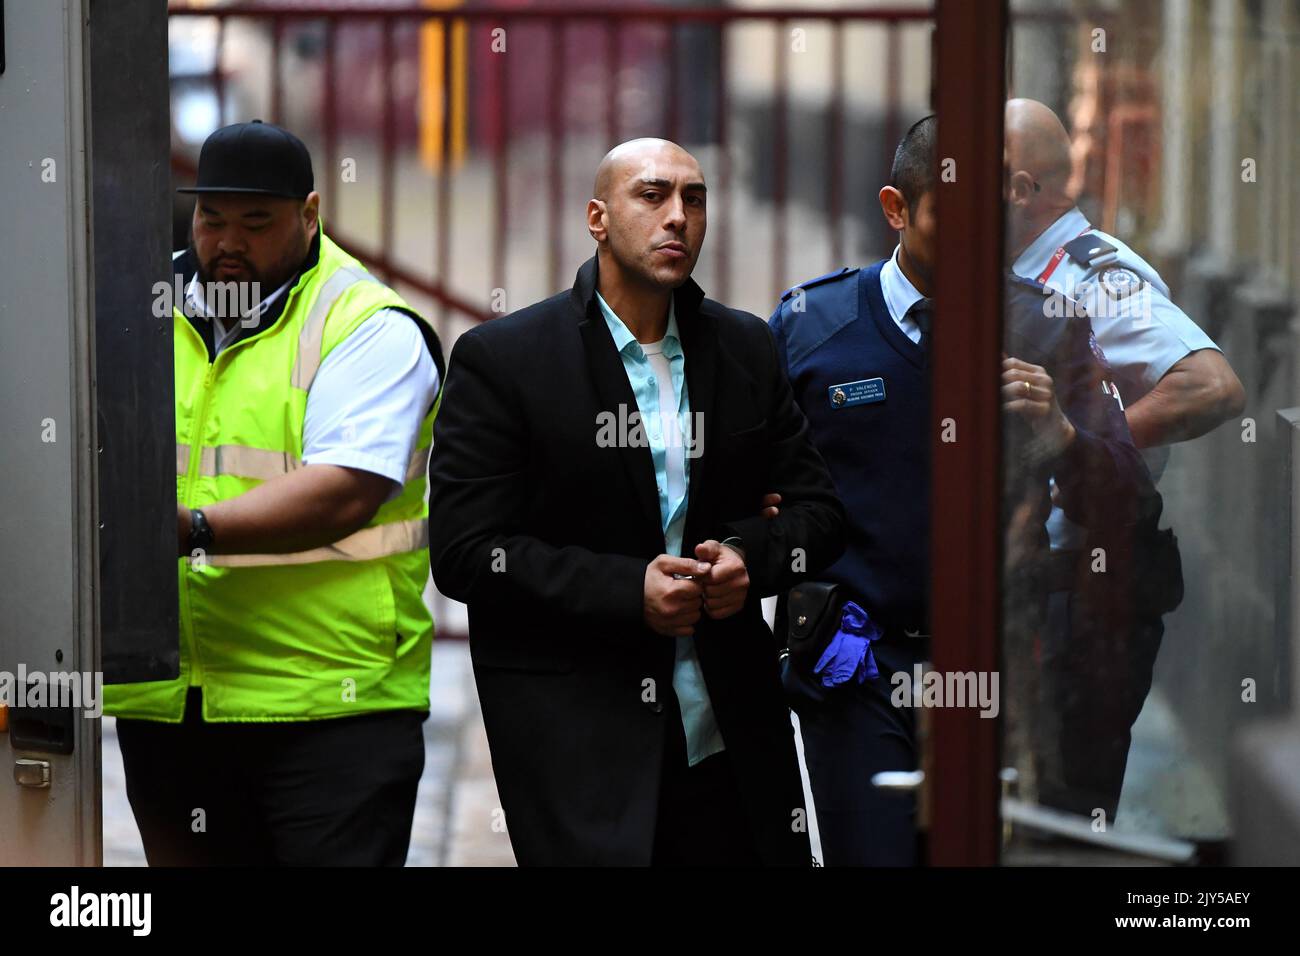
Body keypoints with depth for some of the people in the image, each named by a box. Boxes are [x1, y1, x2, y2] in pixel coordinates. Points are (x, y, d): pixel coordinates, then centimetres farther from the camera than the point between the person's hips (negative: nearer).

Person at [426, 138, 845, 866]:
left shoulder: (746, 348, 11)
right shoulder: (500, 360, -3)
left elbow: (818, 510, 14)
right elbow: (465, 551, -8)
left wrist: (749, 556, -8)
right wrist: (628, 590, -17)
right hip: (576, 744, -4)